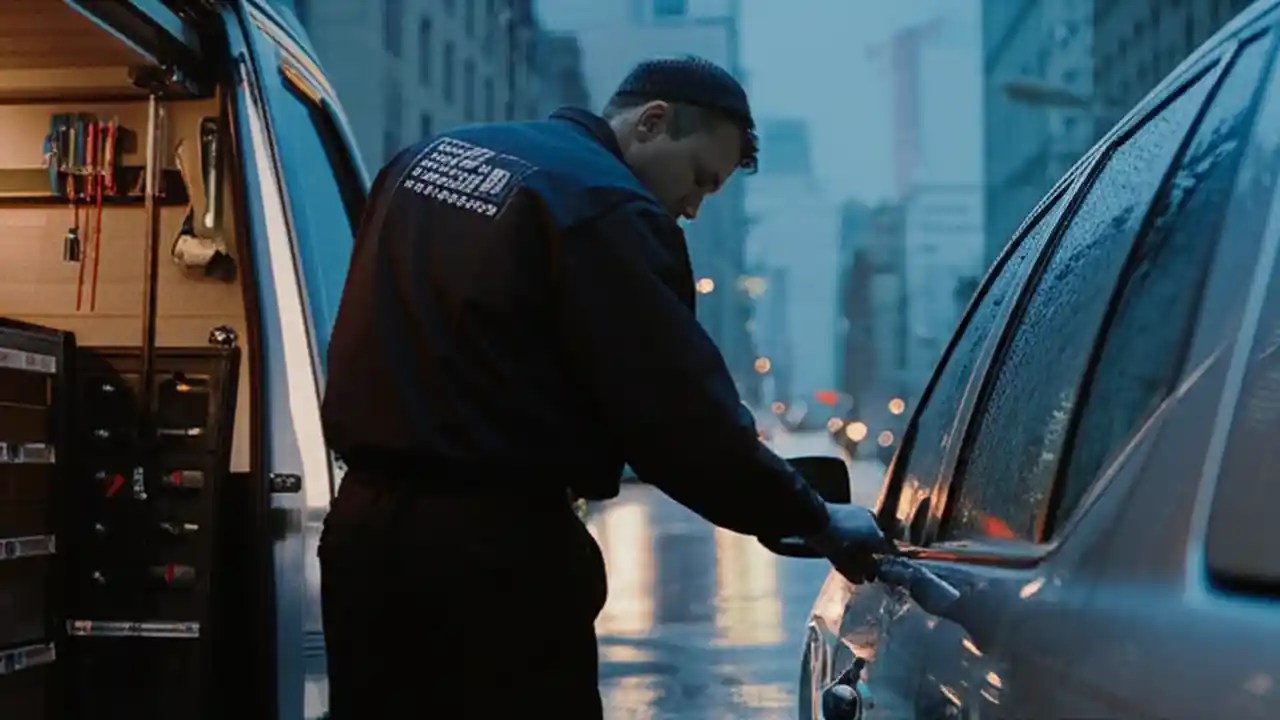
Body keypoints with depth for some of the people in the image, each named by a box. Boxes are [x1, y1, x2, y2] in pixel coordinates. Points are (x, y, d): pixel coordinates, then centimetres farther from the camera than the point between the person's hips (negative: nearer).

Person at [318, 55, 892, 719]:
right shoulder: (604, 208, -12)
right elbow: (680, 414, -16)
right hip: (497, 548, -8)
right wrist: (814, 520, -6)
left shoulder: (430, 157, 15)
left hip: (364, 523, 8)